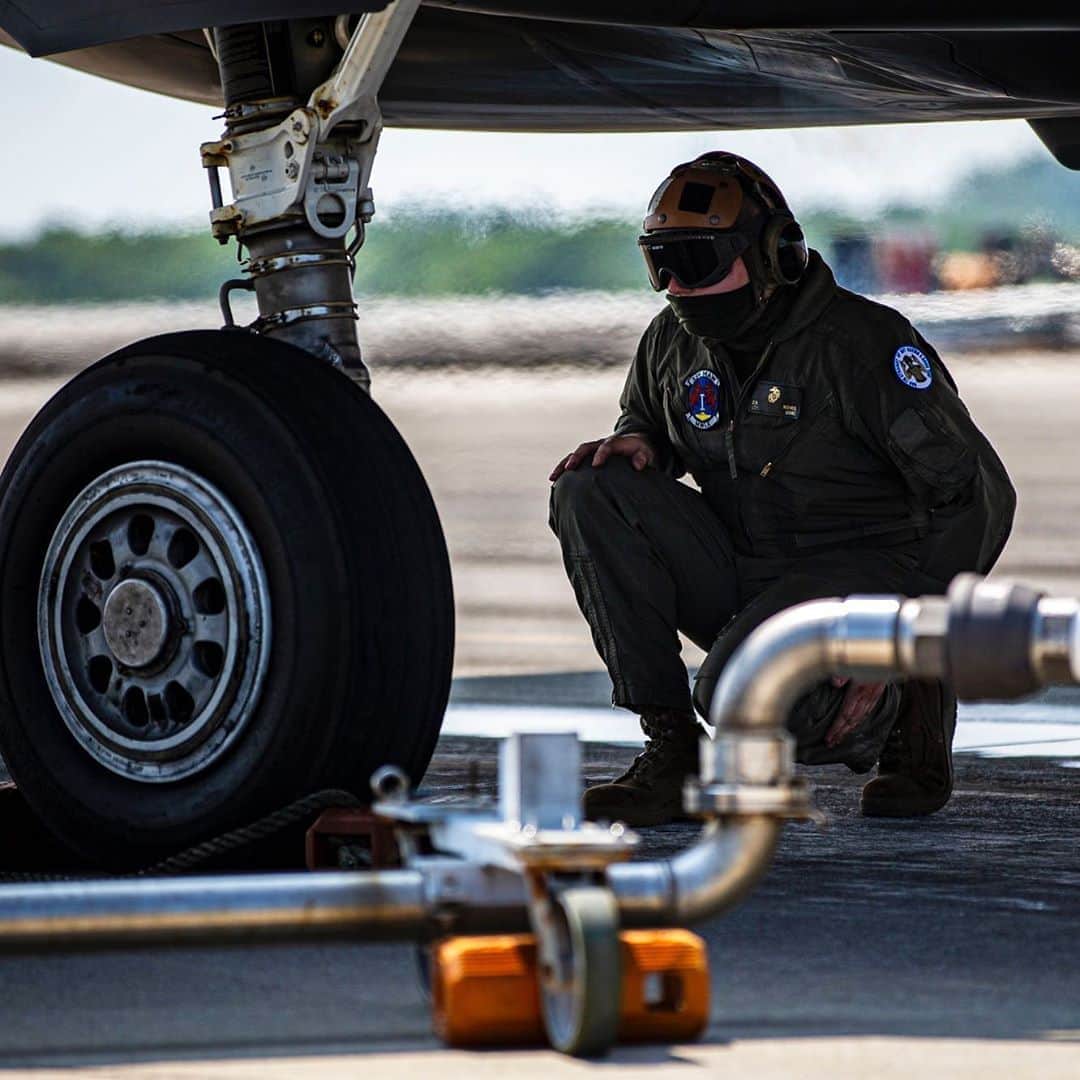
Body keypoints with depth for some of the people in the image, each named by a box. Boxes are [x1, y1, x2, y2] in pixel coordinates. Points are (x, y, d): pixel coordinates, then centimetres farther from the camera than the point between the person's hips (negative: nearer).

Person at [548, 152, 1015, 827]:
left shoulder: (863, 342, -17)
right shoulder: (673, 342, 2)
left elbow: (977, 497, -16)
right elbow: (646, 419, 26)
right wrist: (636, 444, -3)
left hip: (857, 572, -7)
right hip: (739, 585, 7)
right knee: (590, 493, -12)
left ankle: (900, 712, -1)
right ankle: (671, 750, -12)